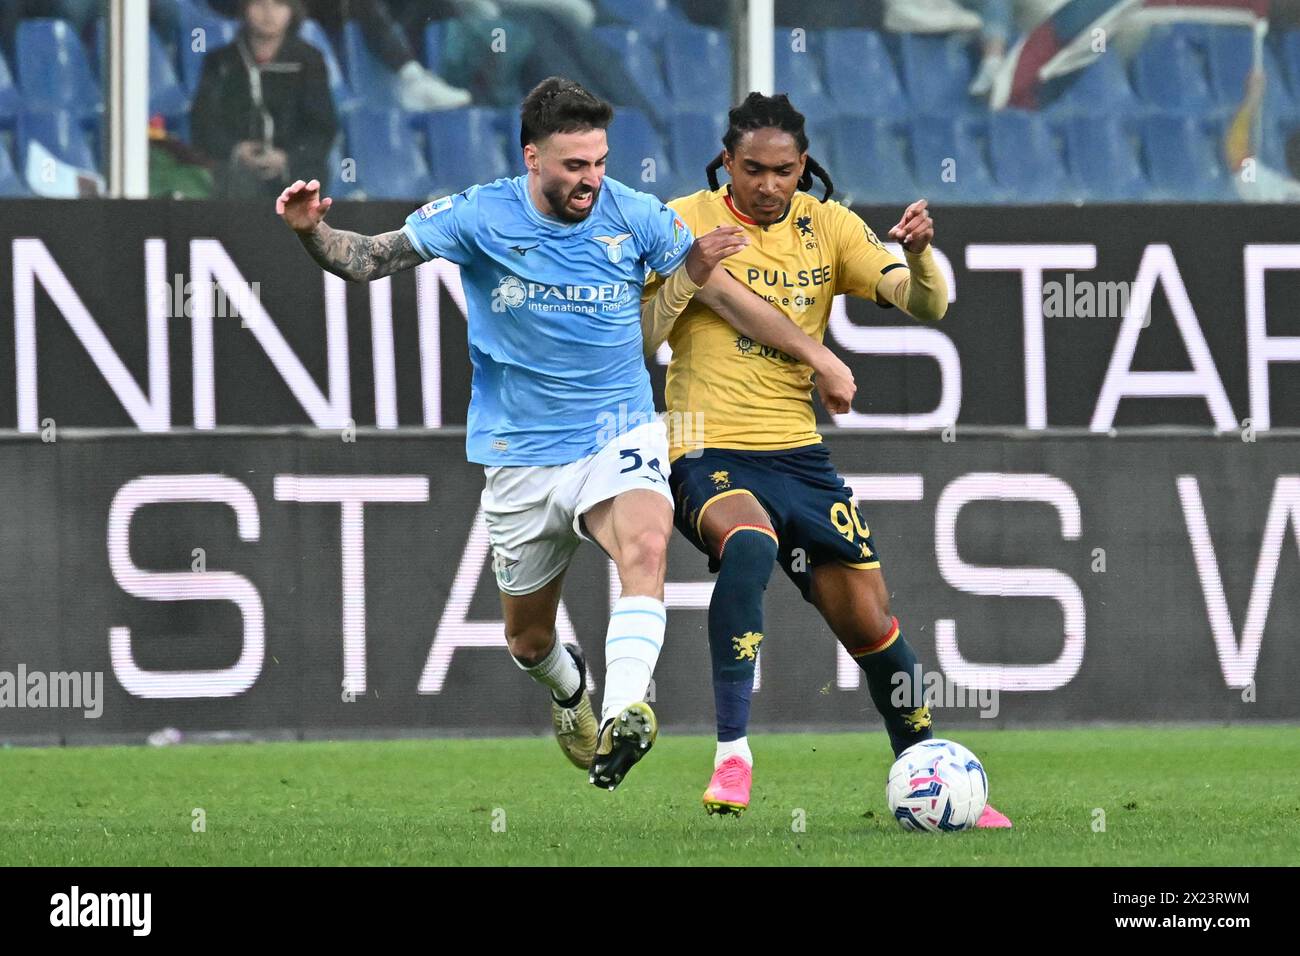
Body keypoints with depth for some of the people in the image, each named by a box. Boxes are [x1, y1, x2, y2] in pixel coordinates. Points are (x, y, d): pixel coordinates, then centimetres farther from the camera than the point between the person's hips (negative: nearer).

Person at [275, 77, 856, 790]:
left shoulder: (634, 216, -6)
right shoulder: (480, 218, -9)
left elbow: (721, 291, 5)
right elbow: (367, 259, -6)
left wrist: (816, 356, 9)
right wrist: (311, 231, -28)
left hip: (619, 437, -1)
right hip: (521, 457, 1)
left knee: (645, 542, -35)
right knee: (528, 637, 12)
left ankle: (622, 718, -47)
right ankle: (568, 686, 50)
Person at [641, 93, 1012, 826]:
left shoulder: (827, 226, 5)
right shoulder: (687, 222, -4)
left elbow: (927, 306, -1)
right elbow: (636, 340, -8)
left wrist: (920, 253, -22)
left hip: (798, 454, 4)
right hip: (709, 455, -4)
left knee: (871, 622, 4)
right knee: (748, 541, -36)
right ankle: (733, 752, -33)